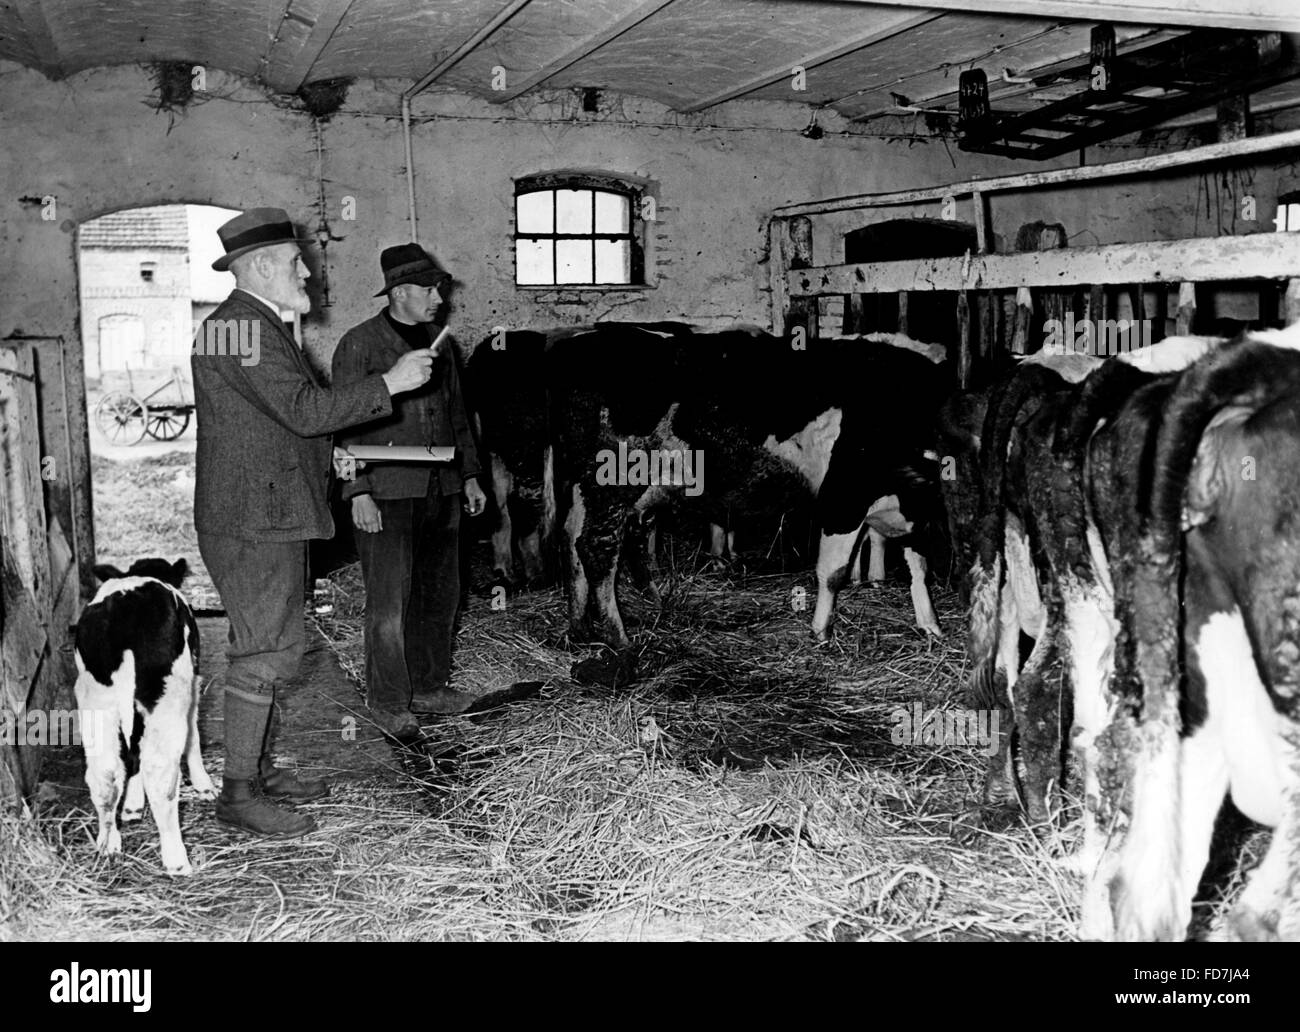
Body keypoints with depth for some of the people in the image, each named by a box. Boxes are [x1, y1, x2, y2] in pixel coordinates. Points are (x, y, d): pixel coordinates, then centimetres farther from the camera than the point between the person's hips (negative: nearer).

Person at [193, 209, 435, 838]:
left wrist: (329, 453, 15)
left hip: (269, 515, 11)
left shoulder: (248, 324, 19)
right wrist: (389, 383, -16)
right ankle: (239, 794, 1)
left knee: (273, 646, 15)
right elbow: (305, 410, -23)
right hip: (252, 520, -11)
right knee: (265, 651, -7)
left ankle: (258, 769, 25)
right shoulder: (243, 327, -16)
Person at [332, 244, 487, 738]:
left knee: (440, 593, 11)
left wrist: (469, 474, 17)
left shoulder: (439, 342, 15)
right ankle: (388, 702, 9)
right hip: (387, 492, -6)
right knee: (389, 600, -3)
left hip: (440, 489, 6)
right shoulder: (359, 344, -4)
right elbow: (346, 424, -7)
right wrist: (358, 492, -13)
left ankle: (429, 686, 25)